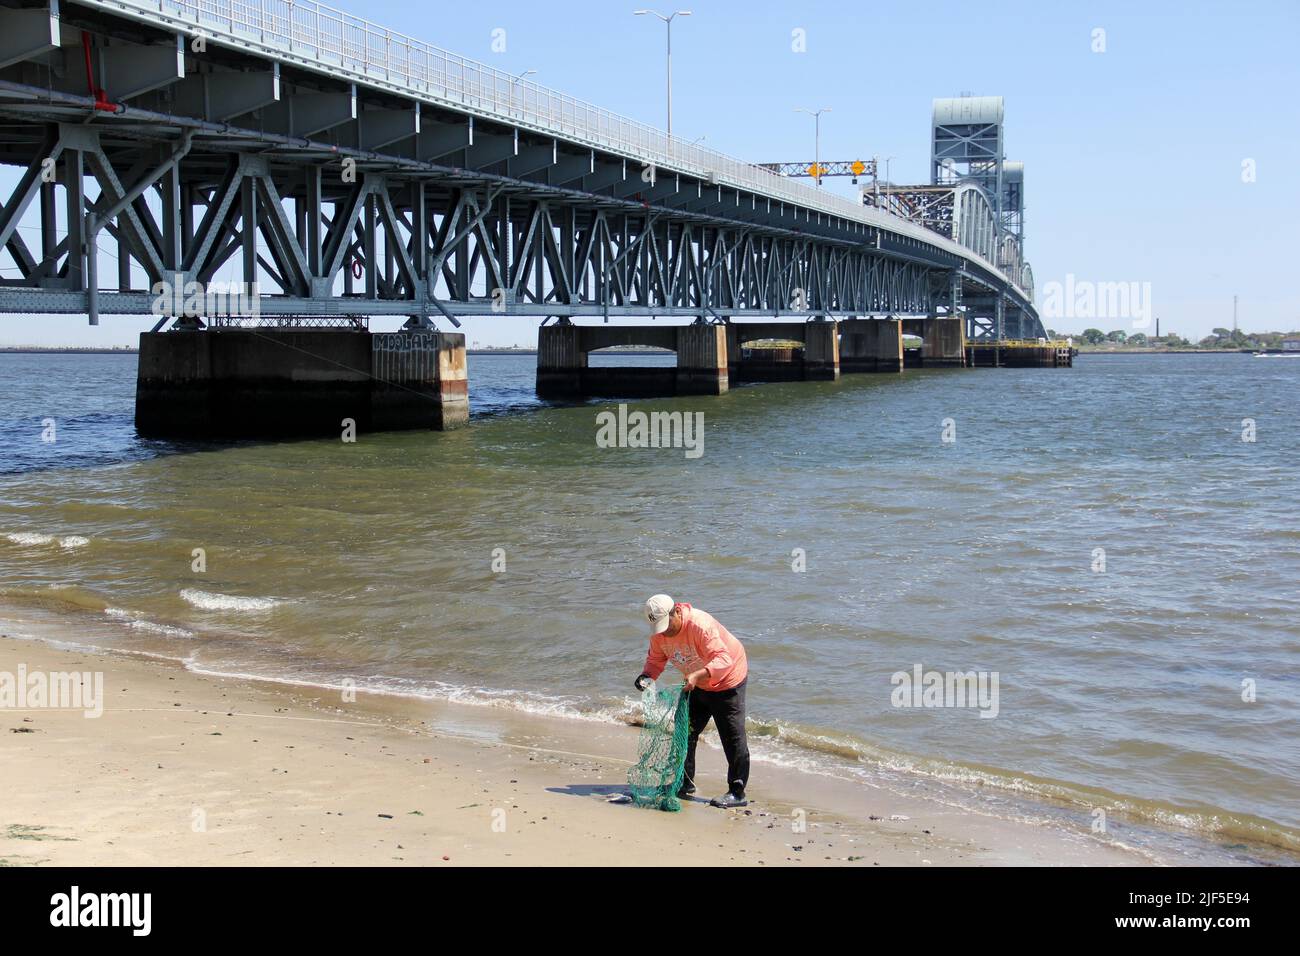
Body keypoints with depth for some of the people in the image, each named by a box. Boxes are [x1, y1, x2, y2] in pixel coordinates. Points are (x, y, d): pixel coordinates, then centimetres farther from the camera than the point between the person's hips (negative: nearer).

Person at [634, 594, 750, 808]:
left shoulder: (701, 625, -36)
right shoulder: (659, 634, -13)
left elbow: (723, 659, -41)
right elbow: (655, 659, 1)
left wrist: (698, 675, -56)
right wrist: (647, 675, -21)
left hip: (727, 680, -8)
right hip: (697, 684, 8)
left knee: (733, 737, -9)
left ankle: (737, 793, -5)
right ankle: (685, 784, 25)